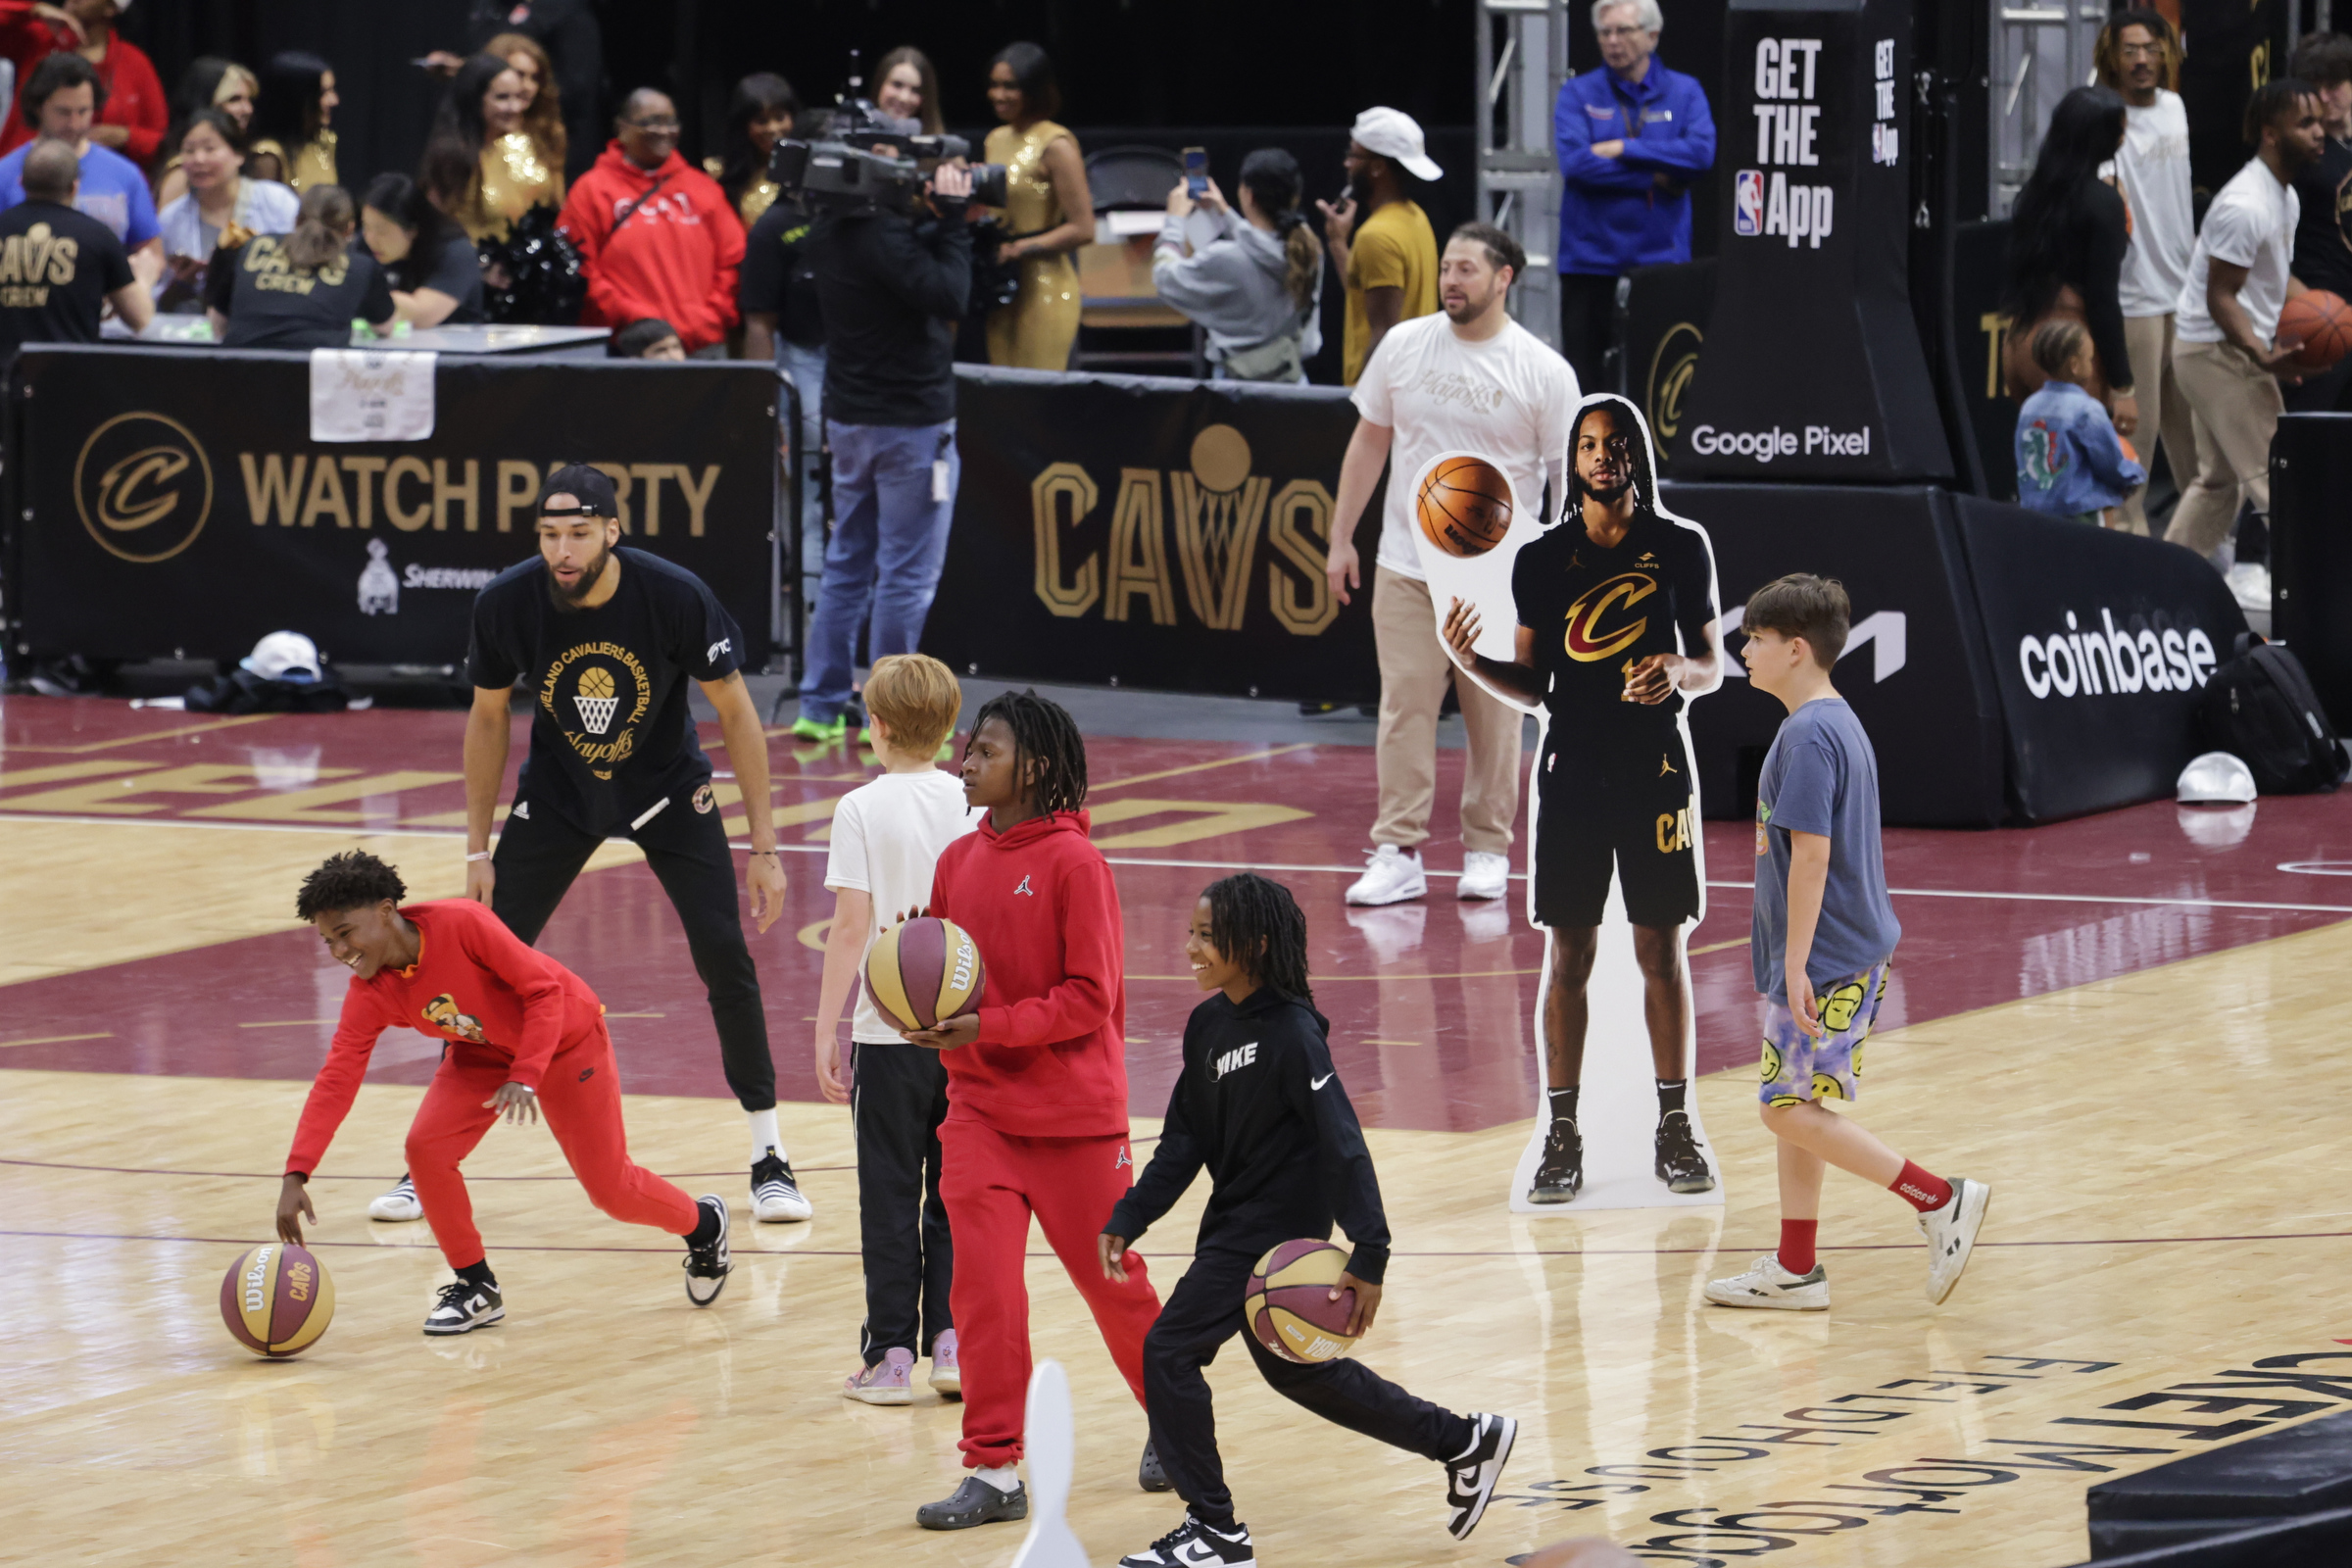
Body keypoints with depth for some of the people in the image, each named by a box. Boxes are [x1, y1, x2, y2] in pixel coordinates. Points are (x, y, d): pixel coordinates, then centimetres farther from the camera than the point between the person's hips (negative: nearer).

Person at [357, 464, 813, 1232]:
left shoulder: (676, 597, -27)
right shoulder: (506, 603, -22)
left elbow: (734, 712, -14)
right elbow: (488, 718, -4)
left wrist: (764, 846, -14)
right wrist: (478, 851, -3)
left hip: (667, 788, -1)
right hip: (557, 789, 1)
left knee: (723, 953, -12)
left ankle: (768, 1158, 2)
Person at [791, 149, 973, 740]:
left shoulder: (829, 231, 7)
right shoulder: (885, 236, -21)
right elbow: (947, 294, -23)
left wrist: (934, 219, 2)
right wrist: (951, 220, -17)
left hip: (849, 420, 9)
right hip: (911, 424, -9)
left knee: (847, 567, 14)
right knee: (907, 575, -2)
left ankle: (821, 707, 15)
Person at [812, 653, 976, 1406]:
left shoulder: (862, 811, -8)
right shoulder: (975, 808, 2)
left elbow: (851, 928, -11)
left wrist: (826, 1033, -6)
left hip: (890, 1031, -3)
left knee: (890, 1196, 4)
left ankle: (891, 1356, 4)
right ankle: (952, 1341, 9)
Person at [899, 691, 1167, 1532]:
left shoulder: (1074, 863, -13)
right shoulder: (959, 861, 5)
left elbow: (1089, 998, -15)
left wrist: (988, 1028, -23)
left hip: (1074, 1114, -5)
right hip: (980, 1109, 5)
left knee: (1112, 1279, 9)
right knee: (982, 1287, -6)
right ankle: (993, 1470, -2)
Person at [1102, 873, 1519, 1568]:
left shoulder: (1290, 1034, -19)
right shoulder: (1208, 1026, 5)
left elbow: (1341, 1143, -22)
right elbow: (1183, 1142, 11)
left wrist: (1368, 1257, -27)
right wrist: (1127, 1219, 2)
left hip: (1277, 1230, -9)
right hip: (1234, 1221, 9)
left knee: (1170, 1350, -12)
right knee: (1295, 1369, 19)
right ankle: (1466, 1442, 31)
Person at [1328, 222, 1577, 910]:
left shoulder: (1544, 372, -5)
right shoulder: (1404, 346, 3)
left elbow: (1571, 476, -1)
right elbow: (1368, 444, 13)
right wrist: (1341, 537, 11)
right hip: (1407, 568, 2)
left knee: (1496, 716, 2)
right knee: (1405, 705, -4)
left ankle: (1488, 850, 14)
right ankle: (1398, 853, -3)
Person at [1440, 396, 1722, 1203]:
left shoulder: (1679, 547, 1)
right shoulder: (1542, 560, 3)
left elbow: (1713, 665, 6)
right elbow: (1535, 683, 6)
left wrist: (1678, 672, -16)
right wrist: (1473, 664, -13)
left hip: (1654, 765, -1)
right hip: (1572, 765, 1)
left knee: (1661, 949, 3)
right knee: (1568, 955, 2)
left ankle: (1675, 1126, 11)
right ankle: (1561, 1132, 6)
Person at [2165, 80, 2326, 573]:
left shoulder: (2285, 198, 11)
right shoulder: (2246, 206, -22)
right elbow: (2220, 296, -22)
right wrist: (2266, 357, -33)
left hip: (2233, 351, 11)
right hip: (2217, 350, -11)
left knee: (2220, 480, 17)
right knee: (2276, 476, -9)